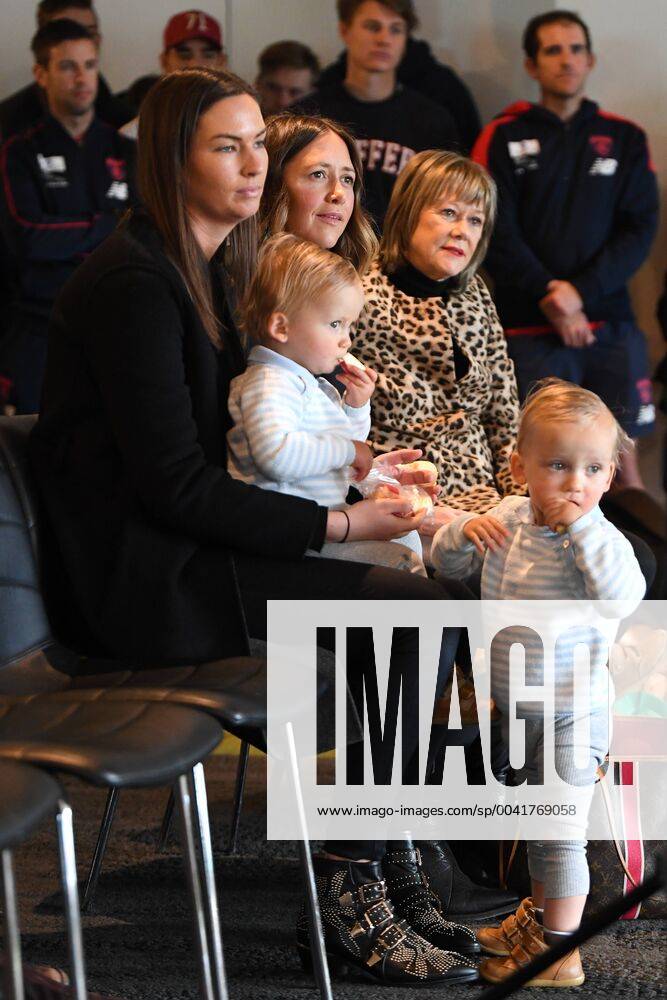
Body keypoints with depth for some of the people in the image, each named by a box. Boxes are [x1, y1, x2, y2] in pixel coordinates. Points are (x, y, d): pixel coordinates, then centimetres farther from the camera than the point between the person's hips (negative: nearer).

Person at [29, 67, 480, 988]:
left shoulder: (212, 267, 13)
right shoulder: (134, 281, -16)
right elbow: (175, 484, -20)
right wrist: (337, 523, -17)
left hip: (186, 543, 9)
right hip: (140, 575, -9)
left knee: (420, 607, -7)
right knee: (420, 610, -18)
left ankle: (364, 879, -4)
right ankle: (350, 899, -9)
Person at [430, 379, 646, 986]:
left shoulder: (600, 538, -18)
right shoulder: (507, 518, -1)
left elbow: (623, 596, -37)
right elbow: (446, 563, 9)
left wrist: (582, 527, -35)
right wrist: (465, 532, -13)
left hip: (572, 710, -6)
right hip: (520, 705, 7)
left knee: (561, 829, -2)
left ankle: (559, 952, 7)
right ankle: (539, 915, 39)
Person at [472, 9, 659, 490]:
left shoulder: (625, 139, 10)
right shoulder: (504, 139, 4)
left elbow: (639, 229, 2)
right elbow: (497, 233, -3)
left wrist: (581, 292, -11)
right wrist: (550, 298, -12)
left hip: (610, 324, 2)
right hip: (529, 327, -1)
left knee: (624, 465, 0)